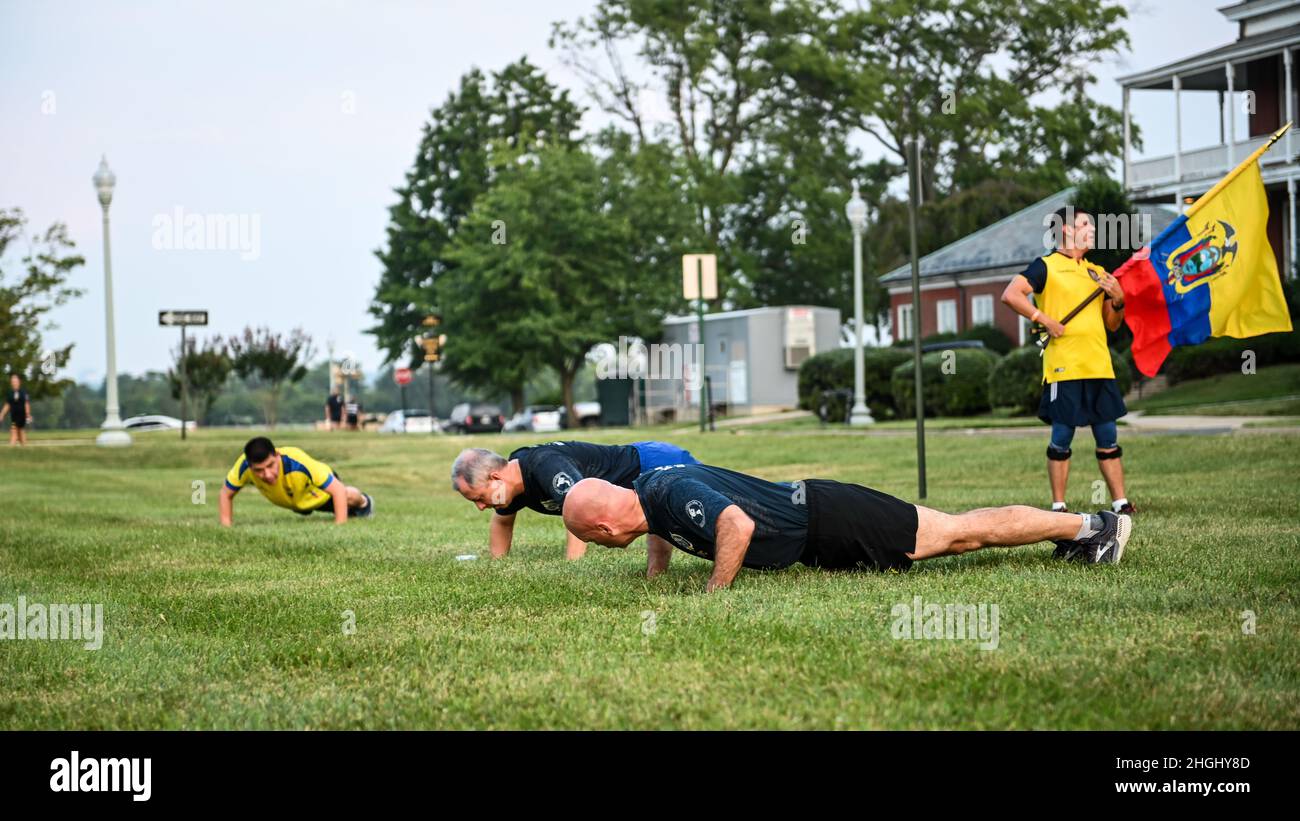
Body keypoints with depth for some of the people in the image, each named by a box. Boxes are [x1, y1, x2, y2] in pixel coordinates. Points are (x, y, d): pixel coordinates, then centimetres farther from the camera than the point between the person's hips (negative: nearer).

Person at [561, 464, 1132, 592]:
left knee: (957, 533, -1)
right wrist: (654, 574, 12)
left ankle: (1089, 526, 8)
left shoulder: (674, 493, -27)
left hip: (826, 523, -8)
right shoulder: (642, 488, 2)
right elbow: (661, 526, 27)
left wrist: (713, 595, -31)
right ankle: (1076, 529, 23)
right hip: (808, 508, 8)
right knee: (955, 534, 14)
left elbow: (738, 523, -42)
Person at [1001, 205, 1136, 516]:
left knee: (1108, 437, 5)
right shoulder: (1046, 266, -2)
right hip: (1064, 368, -6)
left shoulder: (1097, 272, 18)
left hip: (1100, 368, 6)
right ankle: (1058, 506, 5)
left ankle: (1120, 502, 9)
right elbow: (1010, 295, -14)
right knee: (1061, 437, -2)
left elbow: (1112, 324, 21)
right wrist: (1046, 320, -15)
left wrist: (1118, 301, 2)